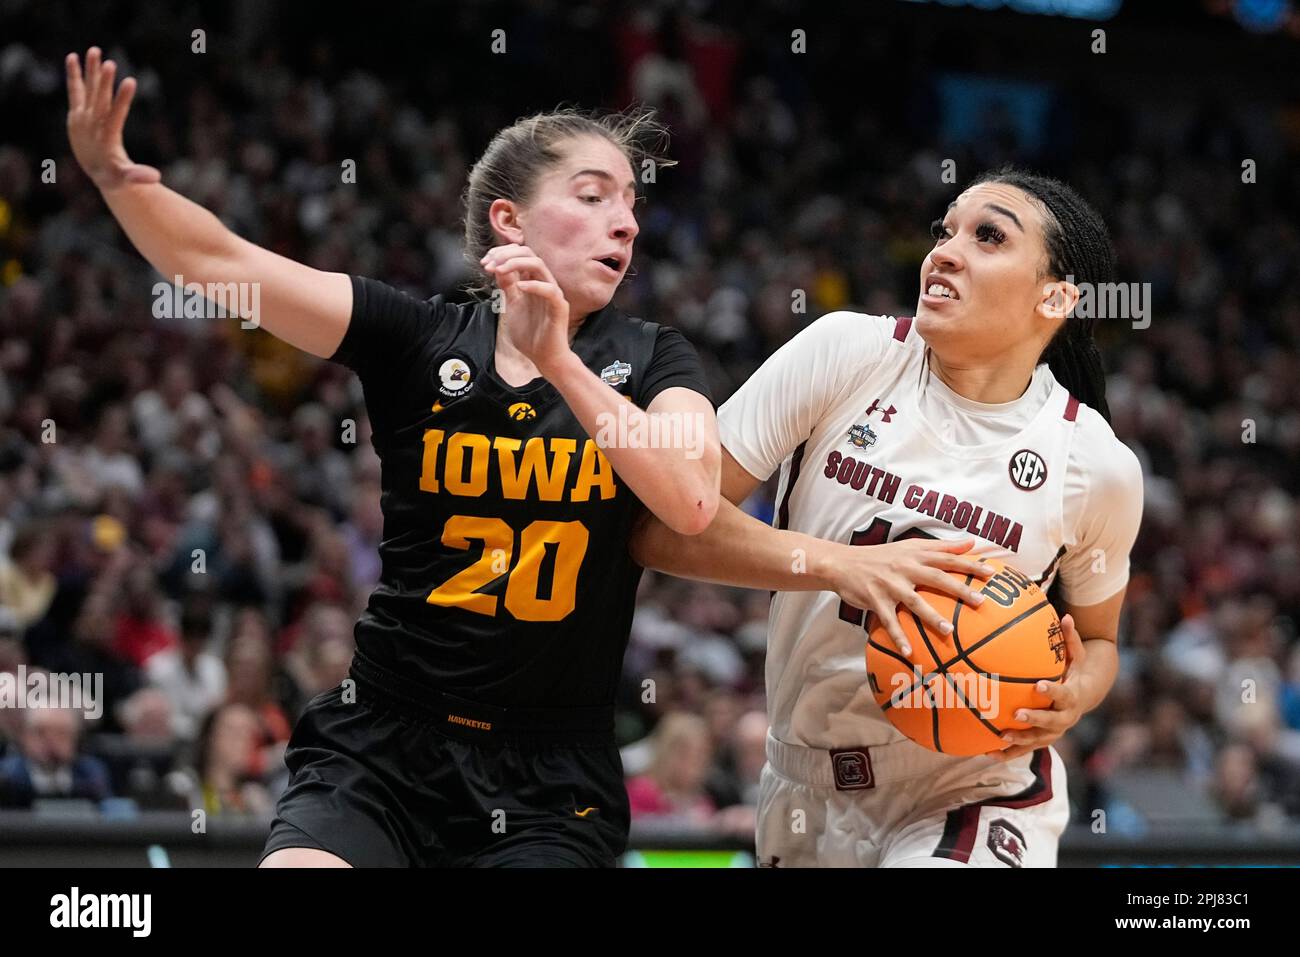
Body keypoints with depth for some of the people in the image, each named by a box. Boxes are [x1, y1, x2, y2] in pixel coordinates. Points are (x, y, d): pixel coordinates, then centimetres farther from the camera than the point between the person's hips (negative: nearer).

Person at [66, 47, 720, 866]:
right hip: (383, 740, 0)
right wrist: (118, 178, -25)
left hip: (549, 783, 0)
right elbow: (220, 263, -7)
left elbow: (692, 504, -19)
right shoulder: (420, 339, 0)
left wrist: (558, 361, -27)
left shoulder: (652, 362, 0)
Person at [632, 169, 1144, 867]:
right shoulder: (847, 353, -9)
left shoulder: (1099, 466, -7)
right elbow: (662, 523, -12)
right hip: (809, 797, 2)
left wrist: (1072, 696, -12)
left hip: (973, 803, -2)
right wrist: (838, 564, -25)